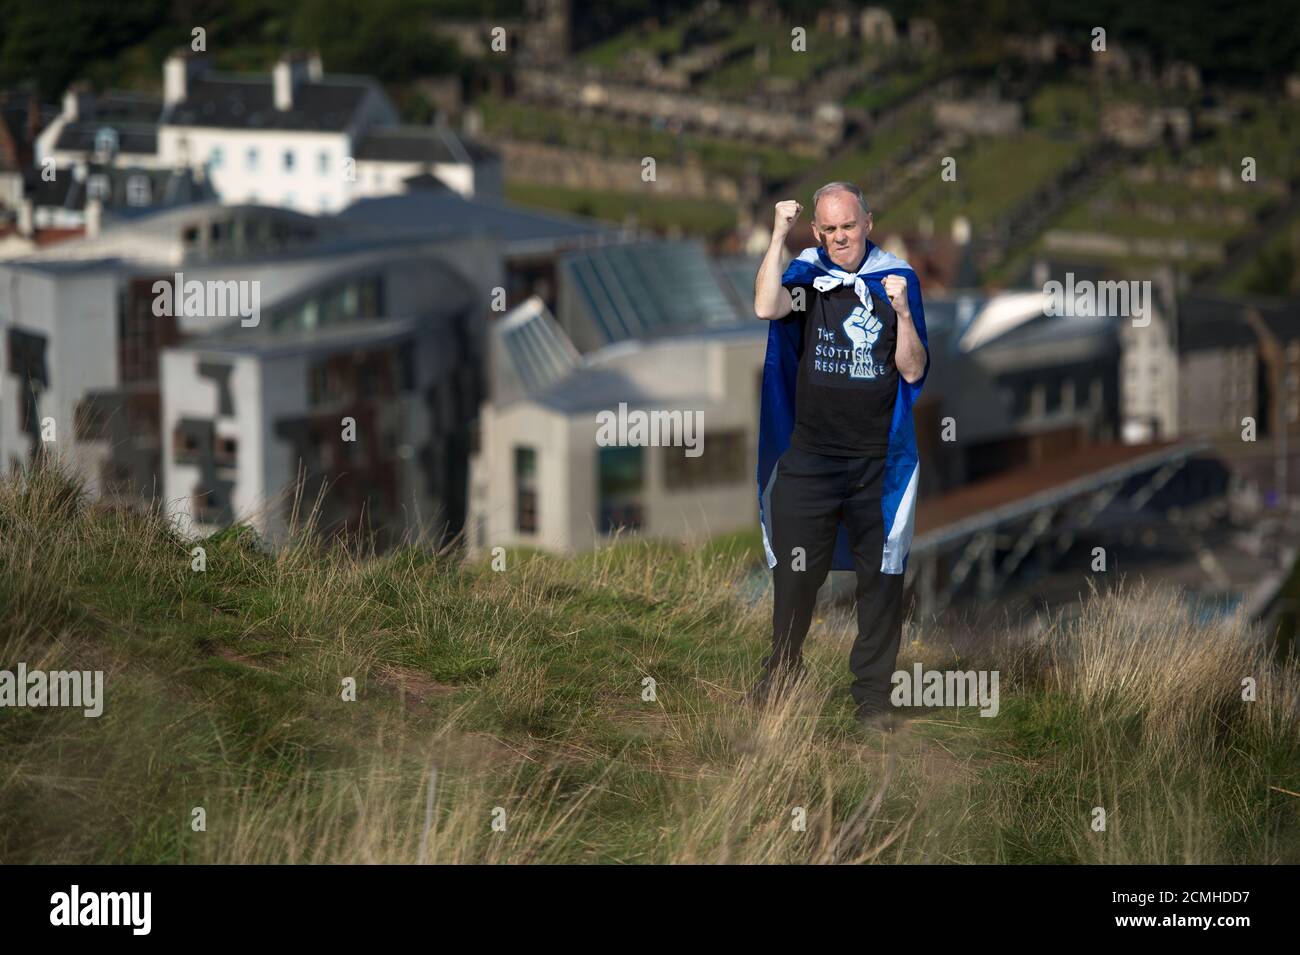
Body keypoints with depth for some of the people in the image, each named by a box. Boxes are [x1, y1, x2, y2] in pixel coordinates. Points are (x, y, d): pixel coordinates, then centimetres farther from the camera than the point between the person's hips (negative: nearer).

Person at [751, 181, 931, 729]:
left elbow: (913, 372, -3)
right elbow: (766, 309, -22)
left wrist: (902, 311, -16)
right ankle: (781, 673, 27)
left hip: (879, 460, 0)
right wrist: (778, 236, -22)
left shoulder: (897, 280, 1)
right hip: (809, 456, 0)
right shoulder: (809, 274, 0)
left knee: (880, 578, 5)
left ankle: (871, 693, 15)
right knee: (795, 572, 8)